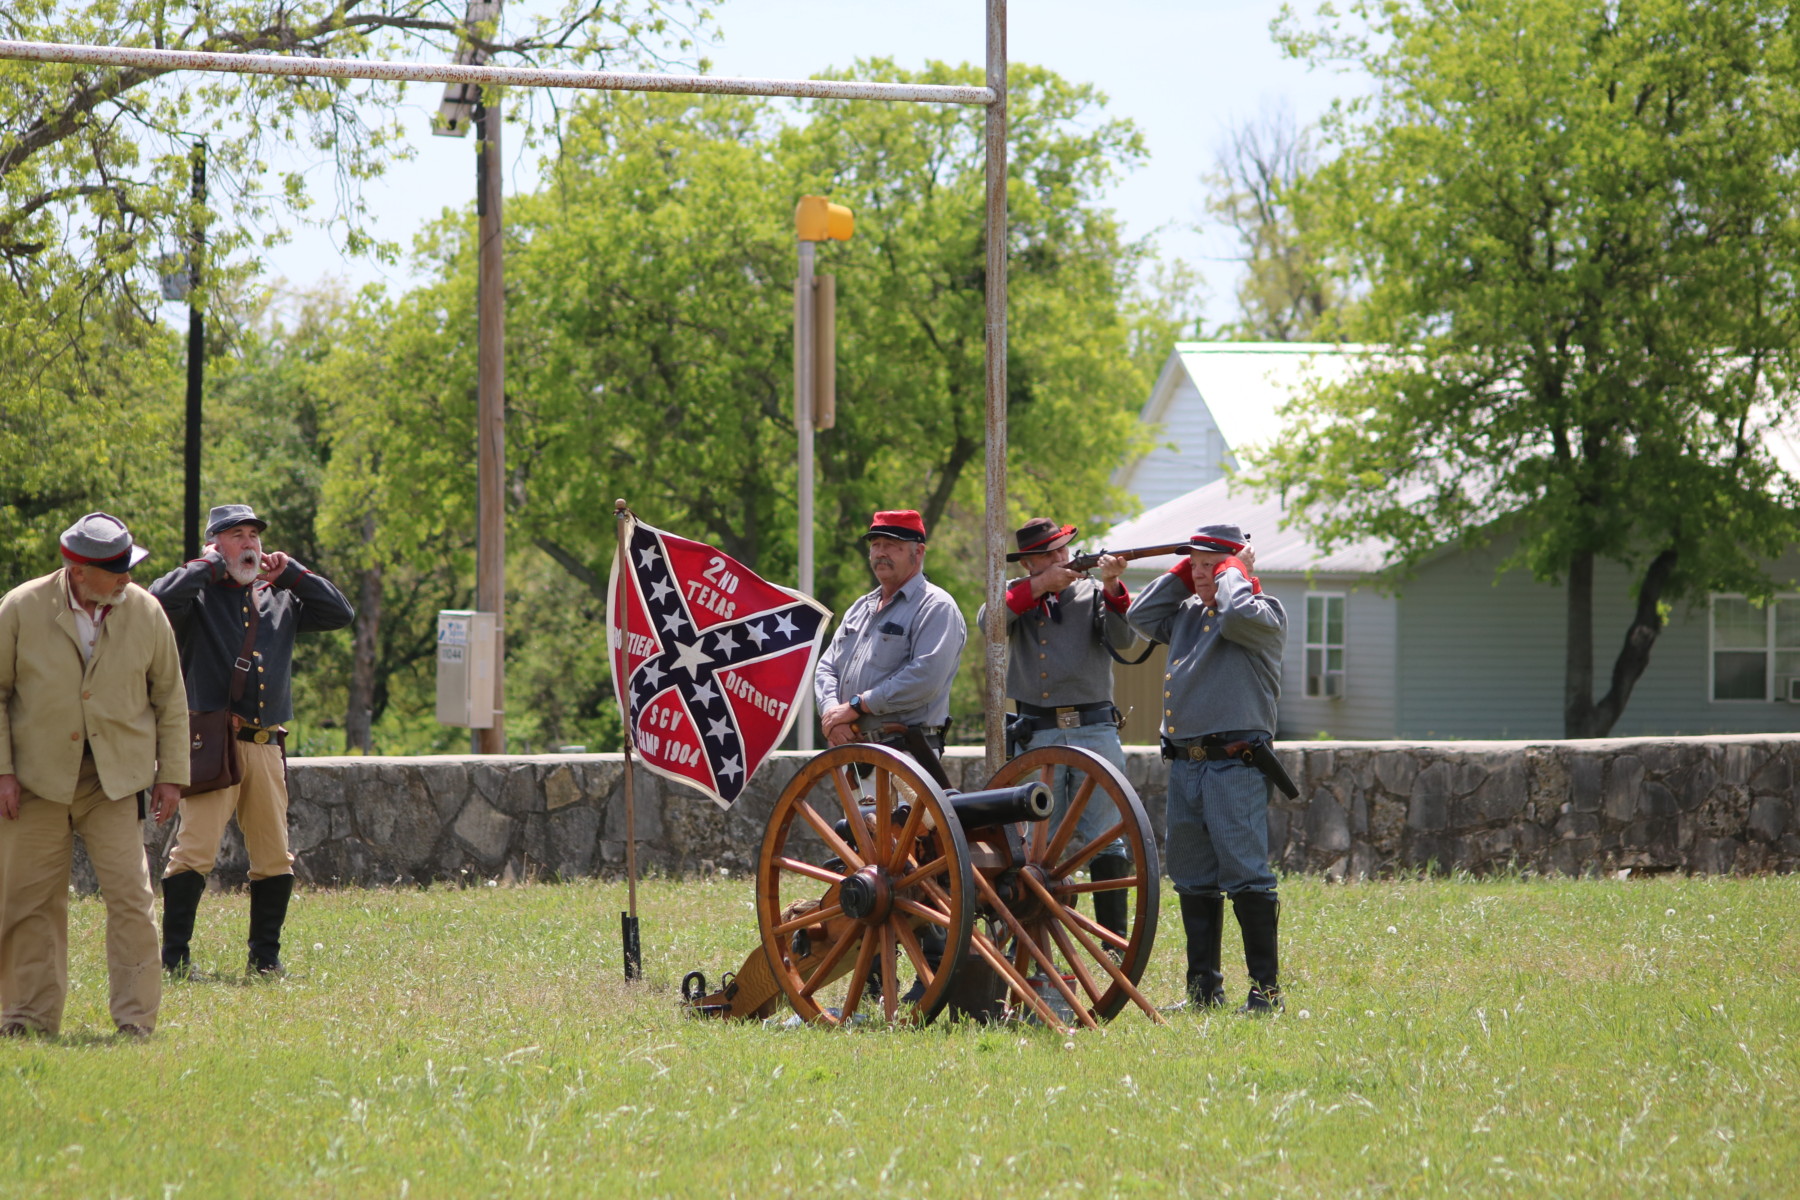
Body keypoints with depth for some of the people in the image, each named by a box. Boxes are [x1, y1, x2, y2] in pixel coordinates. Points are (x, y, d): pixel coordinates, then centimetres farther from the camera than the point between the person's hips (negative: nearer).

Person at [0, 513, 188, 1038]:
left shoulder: (145, 612, 0)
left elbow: (169, 697, 10)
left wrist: (171, 773, 6)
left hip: (116, 779, 1)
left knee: (131, 896, -8)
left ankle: (136, 1020, -3)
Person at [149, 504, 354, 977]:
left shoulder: (280, 601, 18)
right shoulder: (198, 596, 2)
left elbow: (340, 613, 14)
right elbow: (161, 599, -18)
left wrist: (291, 573, 8)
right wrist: (209, 566, -6)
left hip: (267, 746, 5)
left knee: (275, 858, 7)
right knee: (194, 851, -11)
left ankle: (265, 956, 17)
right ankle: (174, 959, -7)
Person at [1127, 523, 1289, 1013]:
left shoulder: (1265, 614, -2)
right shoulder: (1187, 614, 19)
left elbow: (1238, 615, -22)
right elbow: (1140, 615, 19)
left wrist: (1233, 571, -4)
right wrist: (1182, 573, 15)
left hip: (1234, 766, -8)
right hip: (1183, 766, 8)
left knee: (1246, 879, -10)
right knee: (1194, 882, 11)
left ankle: (1266, 991, -7)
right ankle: (1203, 990, 18)